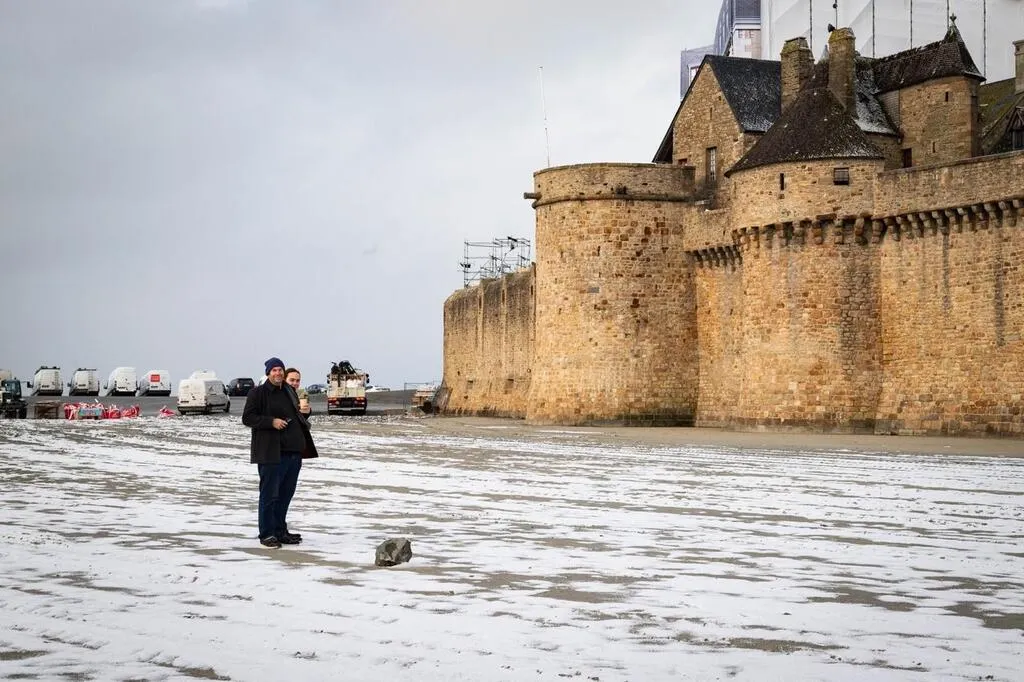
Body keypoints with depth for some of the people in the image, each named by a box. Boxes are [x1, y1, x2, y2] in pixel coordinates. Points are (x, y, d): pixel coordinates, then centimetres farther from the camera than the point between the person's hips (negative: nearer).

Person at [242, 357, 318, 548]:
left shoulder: (289, 391, 18)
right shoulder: (258, 393, -4)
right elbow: (247, 418, -10)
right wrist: (272, 422, -18)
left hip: (293, 451, 7)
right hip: (271, 453, -7)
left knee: (286, 493, 12)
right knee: (269, 494, -4)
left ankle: (280, 531, 21)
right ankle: (267, 534, 2)